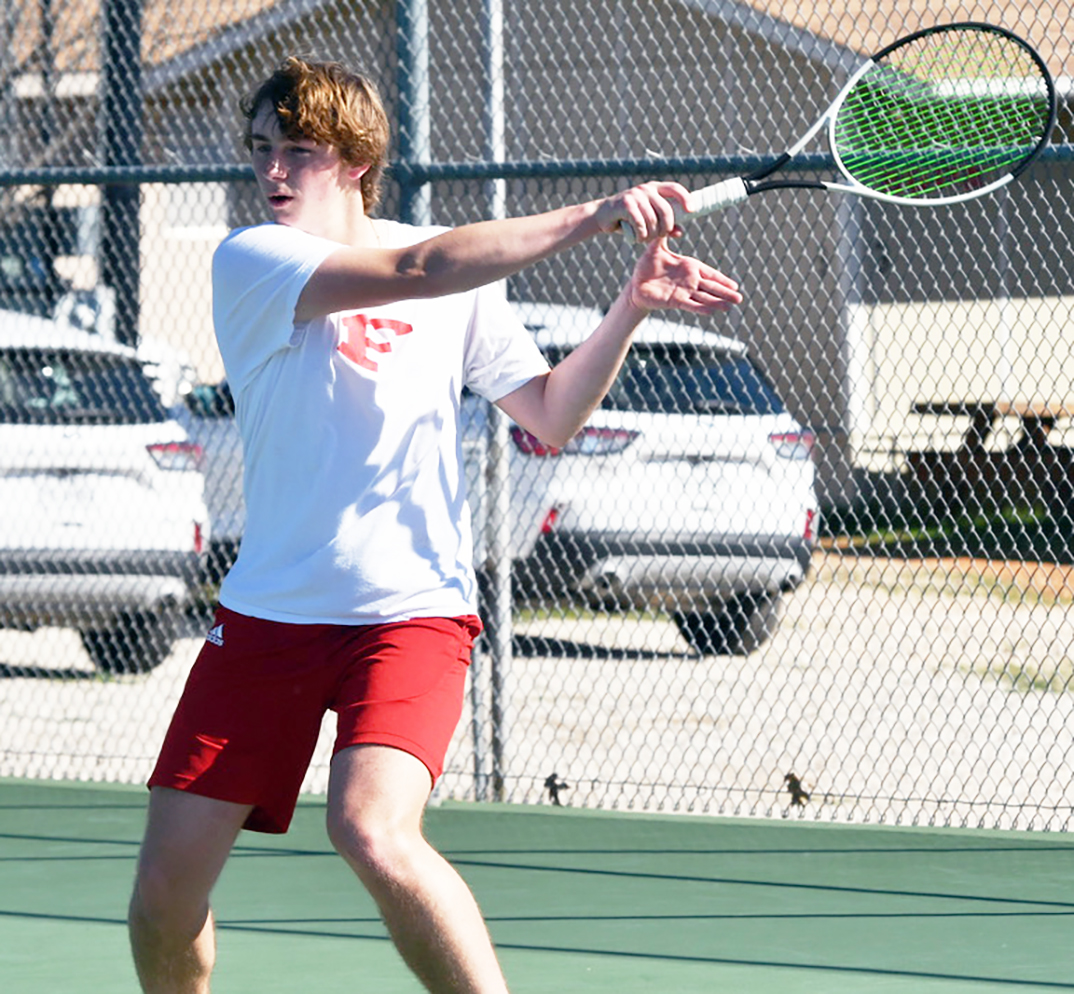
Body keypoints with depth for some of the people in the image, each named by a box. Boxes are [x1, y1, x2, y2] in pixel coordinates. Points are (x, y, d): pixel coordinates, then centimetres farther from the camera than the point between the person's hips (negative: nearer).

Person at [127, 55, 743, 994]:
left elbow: (550, 414, 11)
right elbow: (413, 272, -21)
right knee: (167, 879, -2)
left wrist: (633, 303, -5)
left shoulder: (459, 272, 4)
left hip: (411, 608, -1)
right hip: (268, 608, 1)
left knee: (372, 831, -27)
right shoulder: (248, 262, -7)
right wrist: (592, 217, -25)